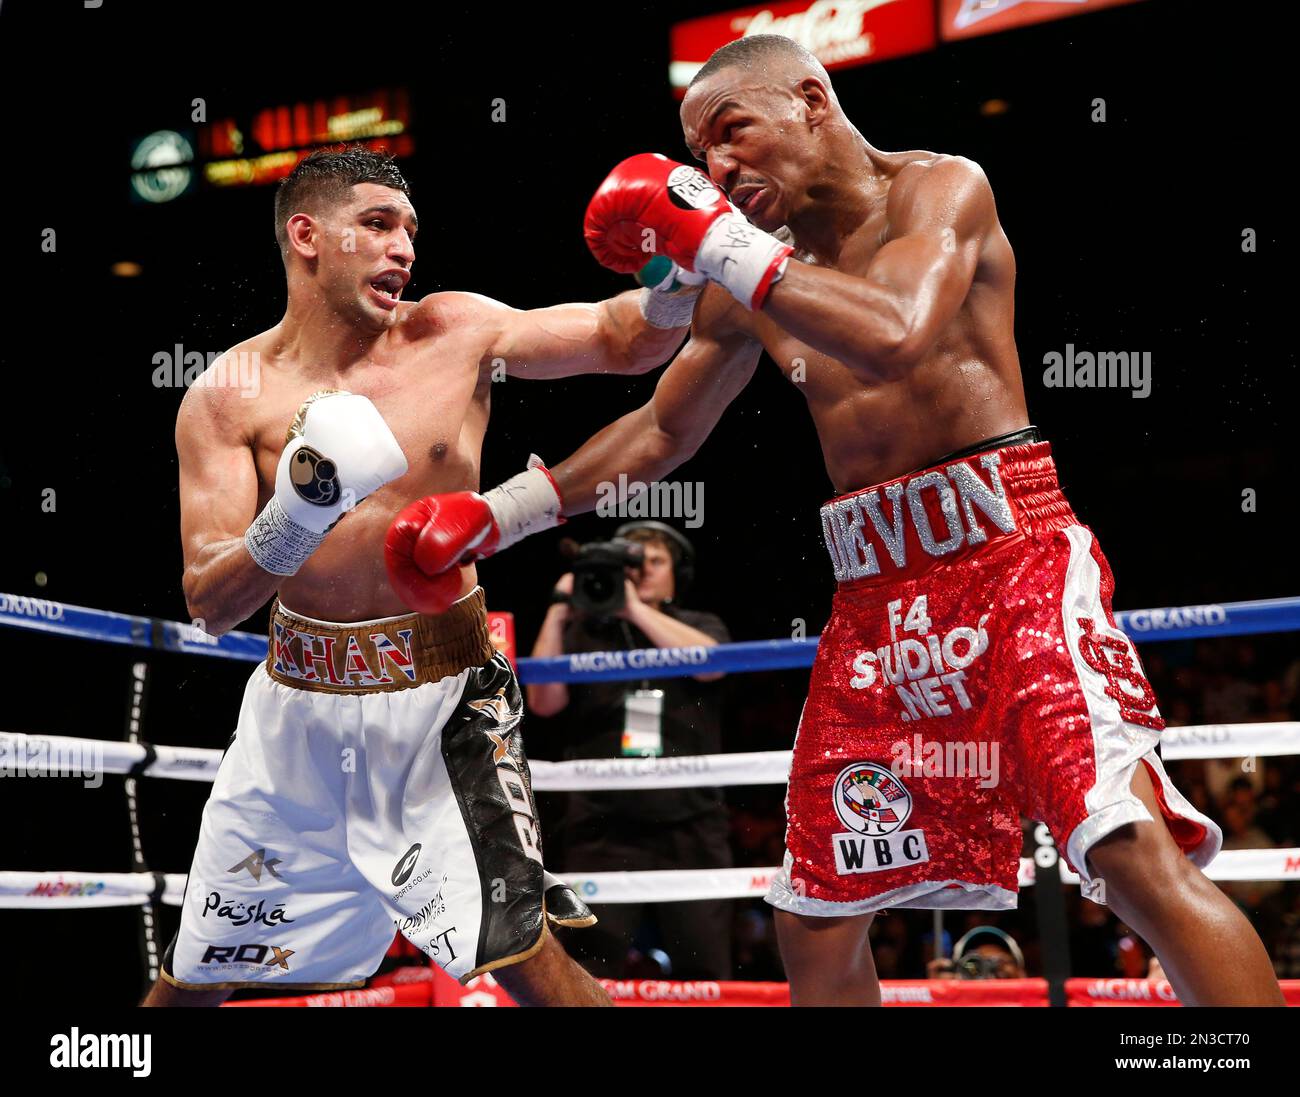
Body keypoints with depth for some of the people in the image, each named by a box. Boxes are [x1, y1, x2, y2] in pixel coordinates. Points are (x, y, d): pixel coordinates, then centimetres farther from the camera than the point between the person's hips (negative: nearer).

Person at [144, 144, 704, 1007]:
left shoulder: (456, 335, -4)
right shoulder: (229, 396, -6)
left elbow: (625, 339, -2)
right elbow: (209, 605, -11)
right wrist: (292, 522, -30)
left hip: (443, 698, -1)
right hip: (298, 706, 2)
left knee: (518, 952, -15)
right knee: (192, 978, 14)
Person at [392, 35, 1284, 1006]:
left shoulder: (940, 188, -4)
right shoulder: (751, 280, 15)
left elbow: (898, 336, -25)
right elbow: (660, 434, 26)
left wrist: (715, 240, -19)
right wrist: (497, 512, 21)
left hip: (1009, 558, -6)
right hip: (874, 595, 6)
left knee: (1139, 855, -24)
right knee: (816, 925, 8)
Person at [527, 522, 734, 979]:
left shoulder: (701, 626, 15)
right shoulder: (585, 632, 12)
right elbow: (544, 702, -1)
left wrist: (635, 608, -9)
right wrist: (558, 612, -4)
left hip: (690, 831, 1)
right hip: (603, 830, -1)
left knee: (706, 973, 1)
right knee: (589, 976, -5)